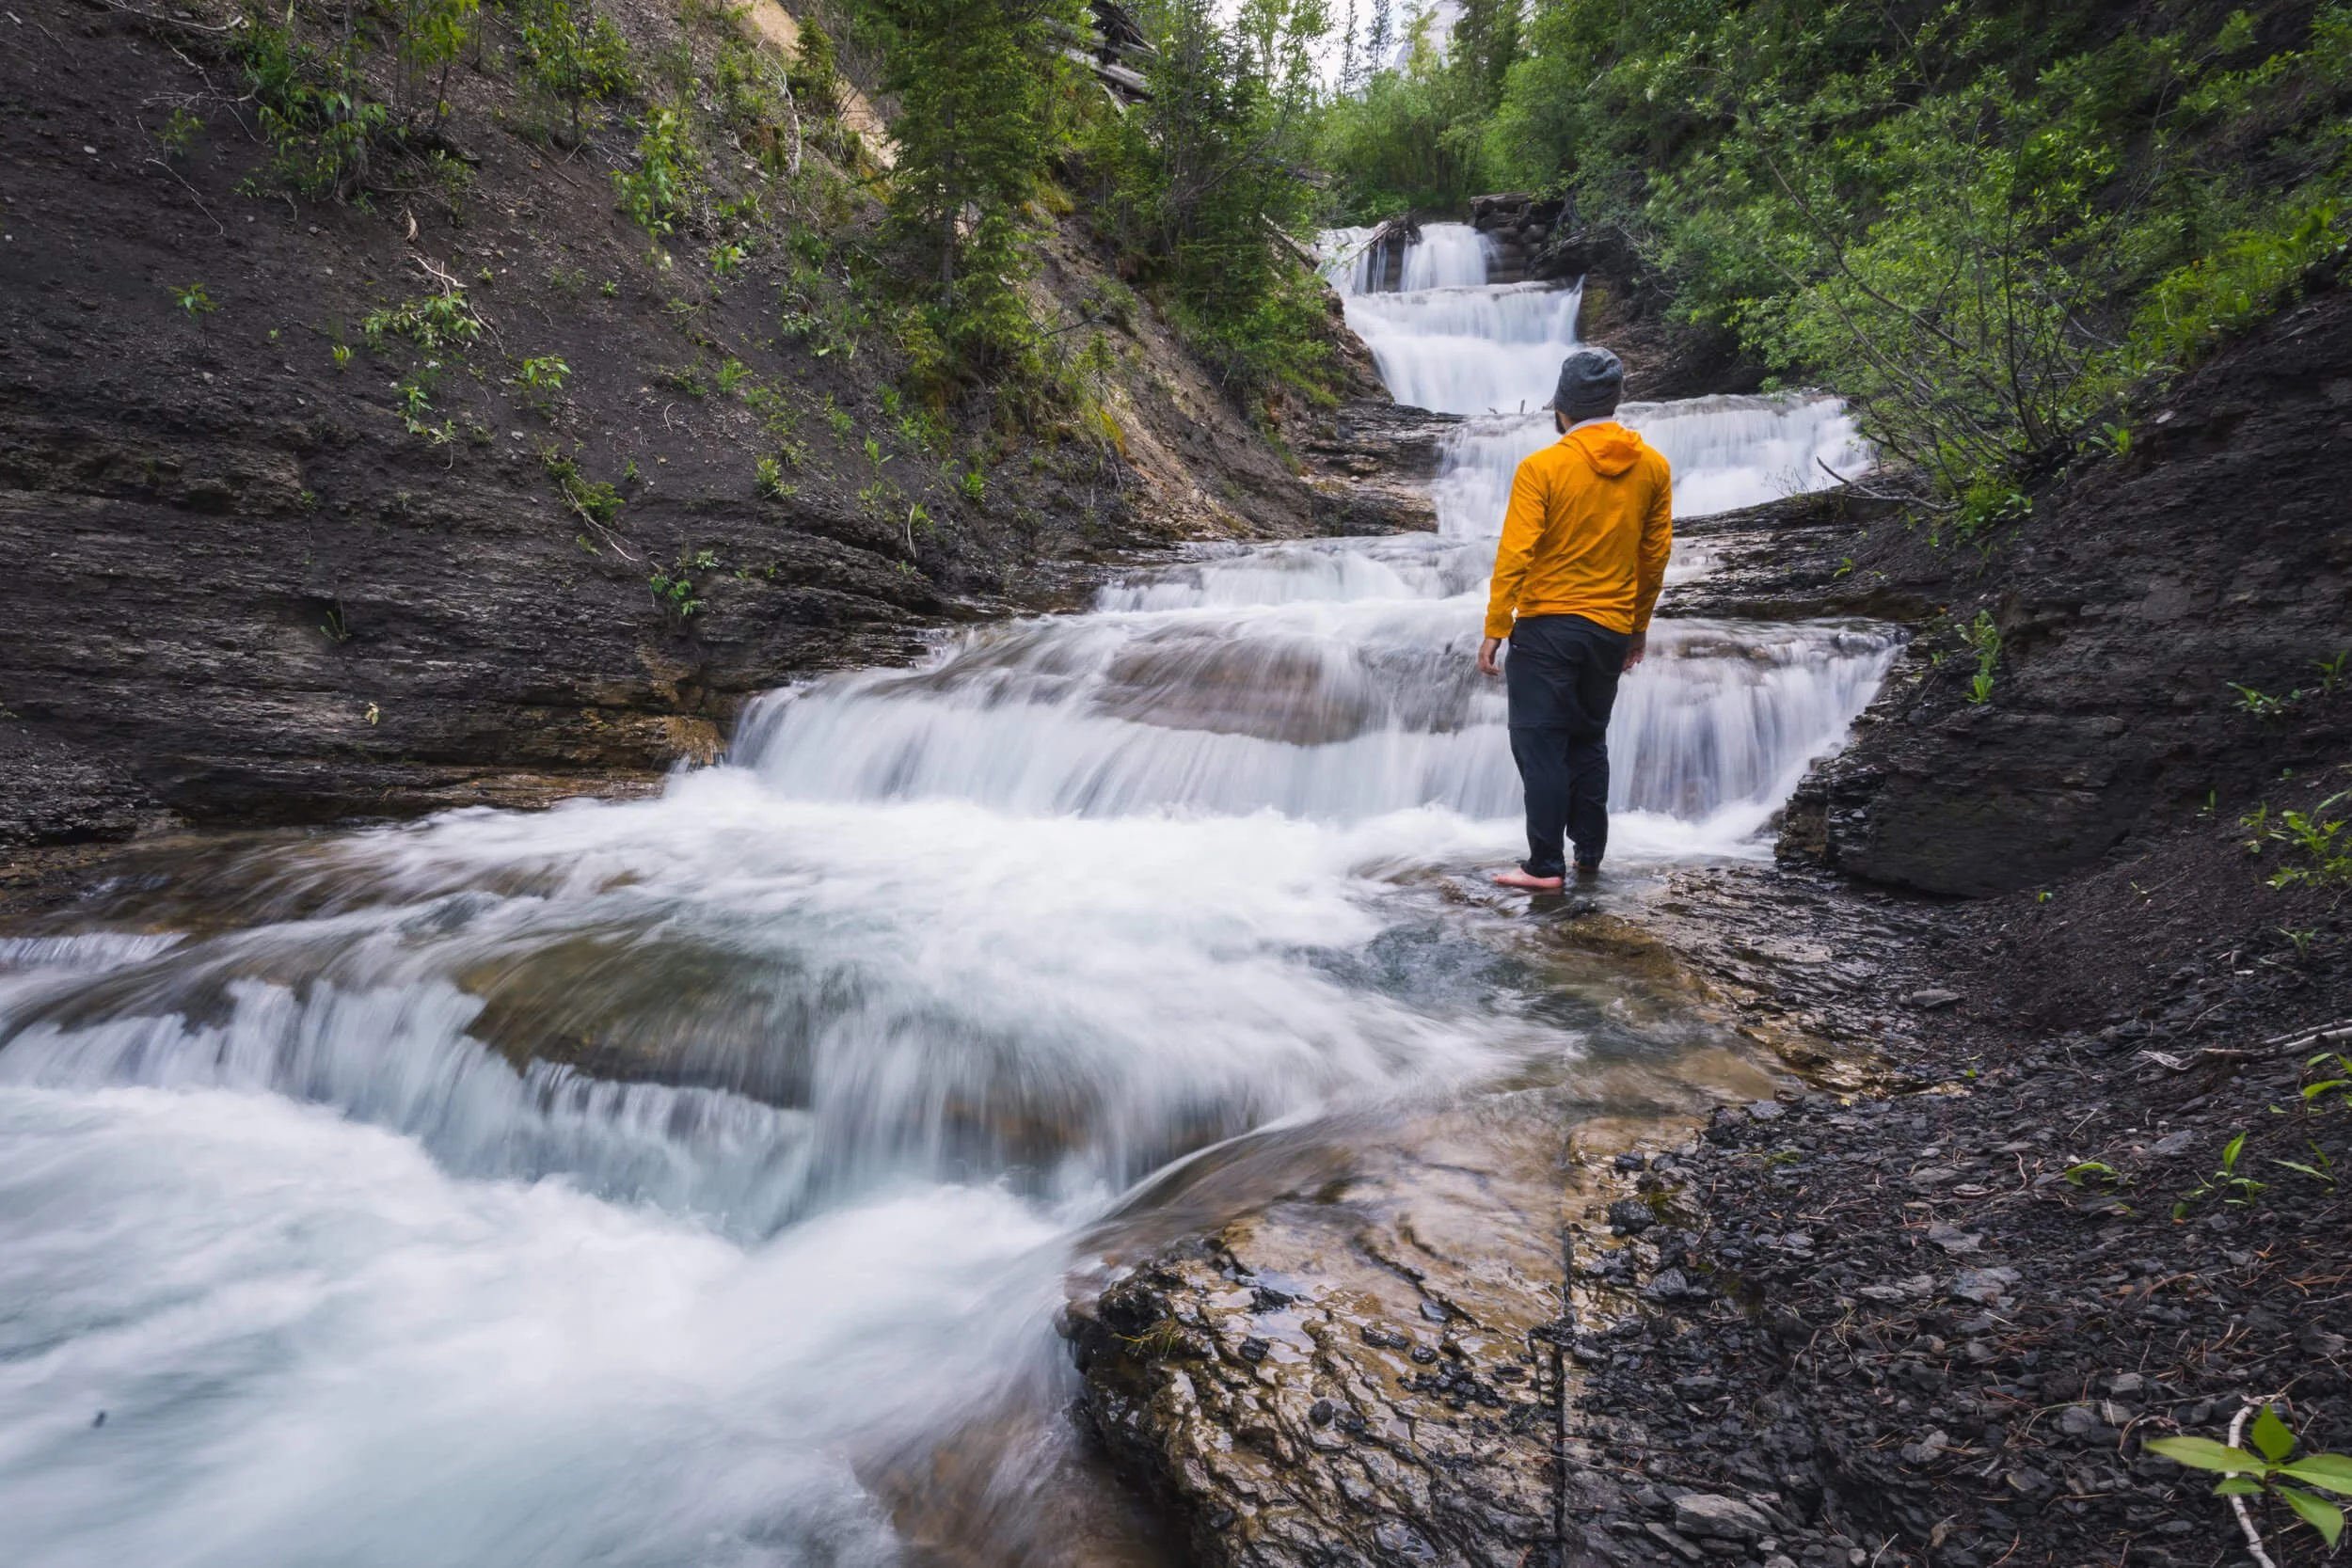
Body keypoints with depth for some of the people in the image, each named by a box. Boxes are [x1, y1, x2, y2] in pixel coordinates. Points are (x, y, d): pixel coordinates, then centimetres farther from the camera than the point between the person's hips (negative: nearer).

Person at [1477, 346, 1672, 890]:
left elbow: (1515, 554, -14)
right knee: (1588, 740, 19)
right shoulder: (1653, 467, 3)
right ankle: (1590, 851, 25)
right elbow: (1655, 554, 8)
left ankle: (1546, 866, -1)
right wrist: (1639, 626, 18)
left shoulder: (1541, 468, -11)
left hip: (1547, 626, -5)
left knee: (1539, 743, 0)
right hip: (1612, 630, 5)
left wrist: (1494, 630, -9)